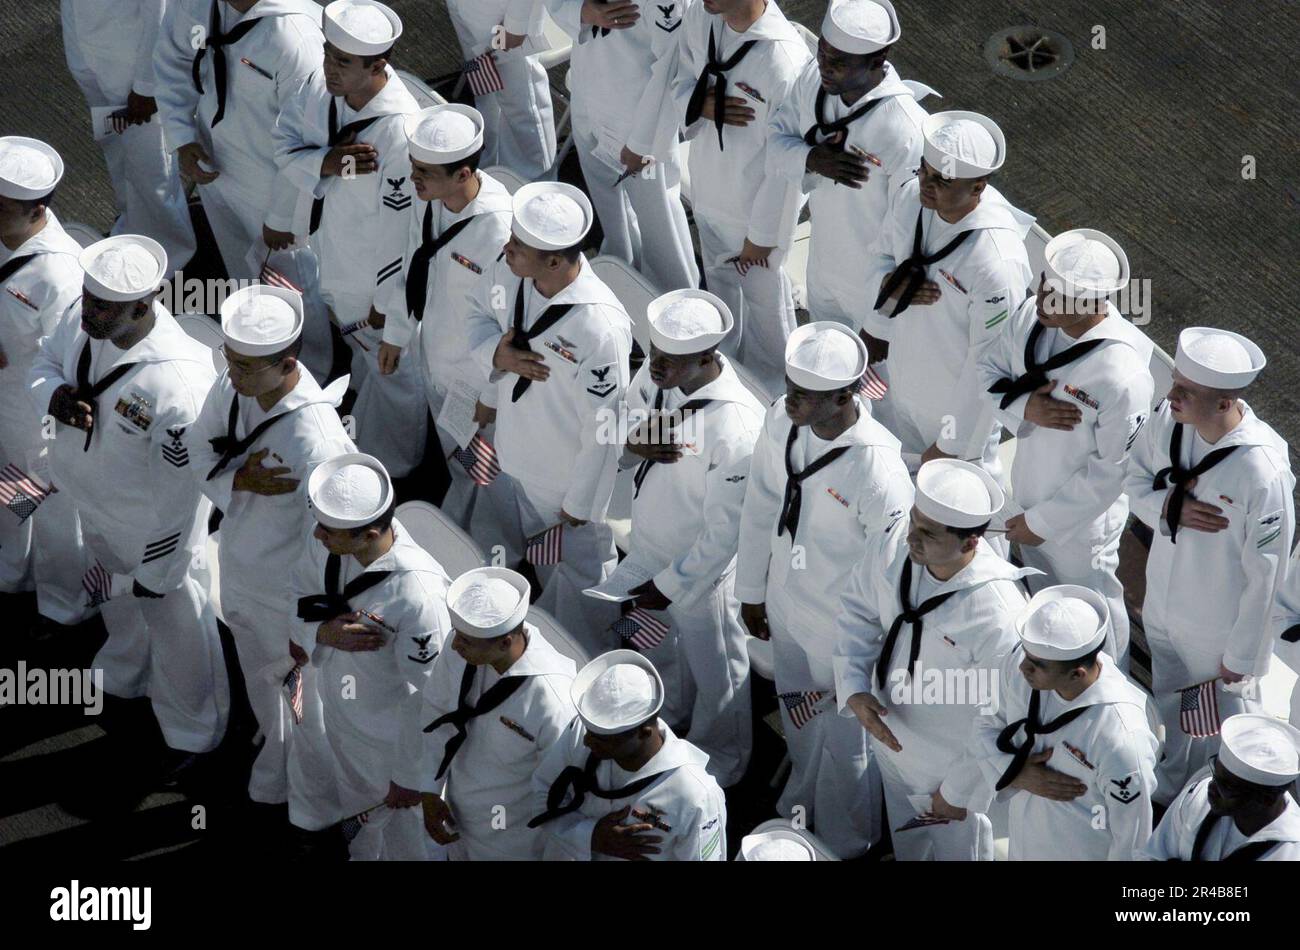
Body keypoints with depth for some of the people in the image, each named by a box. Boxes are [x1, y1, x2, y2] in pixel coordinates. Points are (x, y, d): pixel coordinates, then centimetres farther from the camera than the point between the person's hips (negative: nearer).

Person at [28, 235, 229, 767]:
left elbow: (181, 490, -31)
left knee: (173, 626, 19)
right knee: (118, 604, 35)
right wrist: (55, 397, -23)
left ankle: (193, 731, 47)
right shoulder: (84, 322, -20)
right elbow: (45, 363, 3)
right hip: (97, 511, 7)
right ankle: (125, 677, 67)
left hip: (153, 530, -7)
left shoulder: (175, 383, -42)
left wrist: (158, 573, -20)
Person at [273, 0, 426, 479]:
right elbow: (284, 143, -5)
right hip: (331, 258, 7)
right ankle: (364, 427, 62)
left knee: (391, 369, 20)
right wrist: (326, 162, -28)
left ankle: (392, 466, 45)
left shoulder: (400, 132, -38)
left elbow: (400, 228, -28)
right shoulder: (320, 87, -19)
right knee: (362, 349, 34)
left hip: (378, 276, -7)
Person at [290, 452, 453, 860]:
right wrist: (322, 632, -24)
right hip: (342, 719, 6)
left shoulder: (418, 595, -38)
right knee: (360, 813, 33)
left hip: (392, 740, -6)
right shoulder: (330, 546, -19)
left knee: (402, 835, 20)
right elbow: (296, 597, -1)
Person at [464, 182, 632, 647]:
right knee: (529, 551, 32)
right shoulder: (510, 275, -18)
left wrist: (580, 504, -16)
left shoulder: (600, 328, -38)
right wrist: (496, 353, -19)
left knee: (578, 572, 19)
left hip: (570, 478, -7)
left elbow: (603, 429, -27)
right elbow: (478, 312, 5)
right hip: (517, 459, 7)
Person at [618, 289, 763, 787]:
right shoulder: (653, 376, -17)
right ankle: (668, 715, 62)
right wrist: (635, 443, -23)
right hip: (646, 545, 7)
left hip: (702, 567, -7)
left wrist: (670, 584, -20)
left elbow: (725, 533, -28)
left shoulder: (736, 427, -37)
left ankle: (721, 760, 46)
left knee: (714, 671, 20)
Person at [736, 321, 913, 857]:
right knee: (798, 719, 31)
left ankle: (846, 844, 45)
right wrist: (751, 591, 11)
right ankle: (802, 806, 59)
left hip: (844, 627, -6)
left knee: (844, 738, 18)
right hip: (787, 606, 6)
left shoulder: (877, 469, -35)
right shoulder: (780, 421, -16)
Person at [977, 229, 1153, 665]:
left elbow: (1110, 473, -28)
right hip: (1029, 491, 7)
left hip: (1082, 519, -7)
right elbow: (989, 368, -2)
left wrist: (1042, 521, -19)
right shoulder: (1032, 314, -19)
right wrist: (1024, 407, -24)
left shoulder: (1123, 376, -38)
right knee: (1044, 594, 32)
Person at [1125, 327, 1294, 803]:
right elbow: (1136, 478, 1)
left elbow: (1265, 574, -23)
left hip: (1219, 630, -6)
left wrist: (1242, 655, -13)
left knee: (1226, 727, 21)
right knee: (1169, 709, 30)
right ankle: (1169, 795, 57)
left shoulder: (1262, 471, -35)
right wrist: (1168, 507, -22)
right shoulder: (1168, 420, -19)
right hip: (1162, 606, 6)